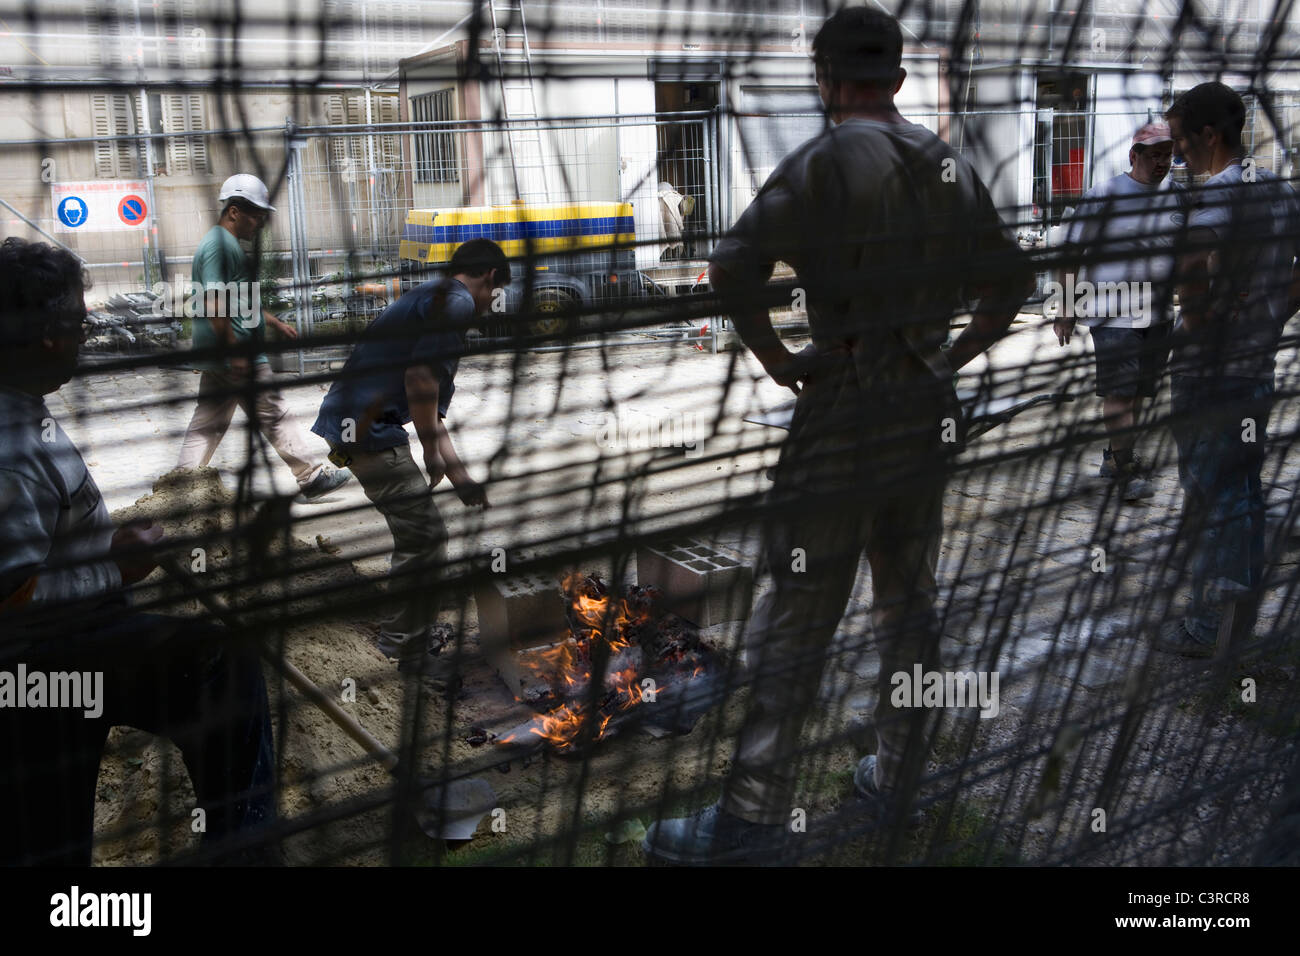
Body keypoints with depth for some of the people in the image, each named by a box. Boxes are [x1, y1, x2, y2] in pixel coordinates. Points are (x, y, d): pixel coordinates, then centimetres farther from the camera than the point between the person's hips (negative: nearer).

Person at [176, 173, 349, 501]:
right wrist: (236, 352, -24)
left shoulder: (228, 244, 19)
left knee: (207, 423, 12)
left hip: (216, 358, 10)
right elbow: (214, 305, -23)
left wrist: (275, 323, 29)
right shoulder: (220, 245, -15)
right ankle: (313, 476, 7)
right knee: (274, 417, -1)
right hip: (236, 356, -10)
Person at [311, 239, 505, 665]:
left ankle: (396, 642, 32)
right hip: (369, 426, -10)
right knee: (426, 539, -4)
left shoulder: (430, 297, 25)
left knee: (416, 537, 21)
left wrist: (462, 479, 28)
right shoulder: (456, 301, -7)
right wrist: (433, 453, -8)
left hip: (349, 421, 11)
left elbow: (431, 409, 28)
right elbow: (419, 375, -20)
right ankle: (406, 652, 4)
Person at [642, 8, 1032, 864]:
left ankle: (754, 813, 6)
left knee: (799, 613, -2)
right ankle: (897, 778, 29)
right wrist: (954, 359, 14)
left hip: (843, 411, -6)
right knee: (908, 596, 16)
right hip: (929, 409, 7)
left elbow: (733, 268, -24)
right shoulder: (949, 165, 9)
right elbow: (1012, 279, 16)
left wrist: (778, 361, -12)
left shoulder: (824, 163, -11)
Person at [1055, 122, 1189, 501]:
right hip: (1112, 313, -5)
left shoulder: (1178, 197, 8)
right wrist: (1066, 311, -7)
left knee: (1138, 391, 11)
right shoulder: (1103, 196, -6)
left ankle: (1114, 455, 25)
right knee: (1119, 390, -9)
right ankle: (1126, 469, -3)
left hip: (1158, 313, 5)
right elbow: (1073, 254, -4)